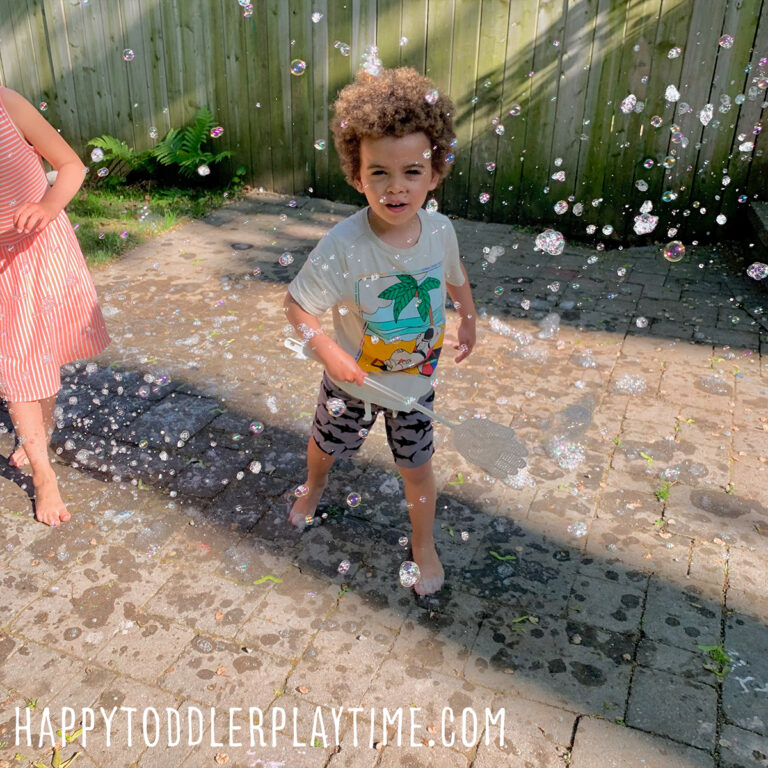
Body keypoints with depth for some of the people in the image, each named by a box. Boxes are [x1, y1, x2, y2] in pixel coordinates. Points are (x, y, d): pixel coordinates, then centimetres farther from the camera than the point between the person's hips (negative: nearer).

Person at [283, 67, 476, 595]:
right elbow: (296, 304, -23)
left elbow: (454, 275, 5)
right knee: (327, 445, 26)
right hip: (354, 380, -1)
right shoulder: (343, 246, -31)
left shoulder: (440, 229, -18)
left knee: (418, 468, 14)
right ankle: (314, 485, 63)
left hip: (417, 379, 2)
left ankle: (424, 545, 42)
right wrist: (329, 352, -36)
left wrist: (469, 320, 15)